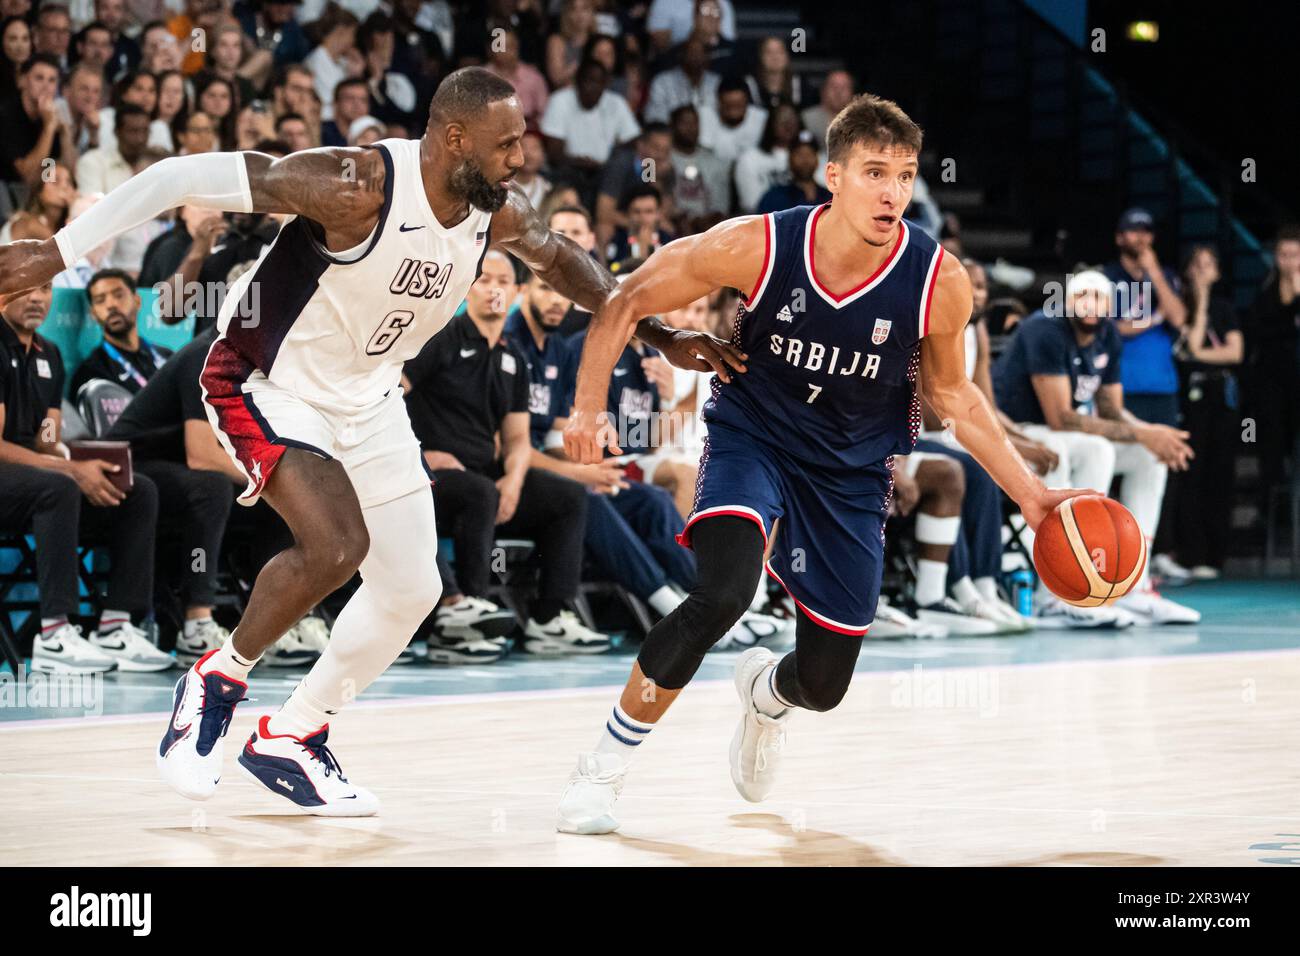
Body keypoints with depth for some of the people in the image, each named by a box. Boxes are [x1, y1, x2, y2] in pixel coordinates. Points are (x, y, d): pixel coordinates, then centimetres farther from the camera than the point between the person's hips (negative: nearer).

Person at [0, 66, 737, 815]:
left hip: (368, 400, 7)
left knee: (412, 589, 6)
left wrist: (660, 336, 11)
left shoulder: (501, 215, -10)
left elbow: (562, 259, 14)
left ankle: (291, 739, 23)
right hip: (267, 383, -7)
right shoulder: (357, 188, -32)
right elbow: (189, 177, -30)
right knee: (336, 543, -28)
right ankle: (216, 683, -3)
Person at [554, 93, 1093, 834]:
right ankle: (604, 768, -12)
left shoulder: (939, 283, -20)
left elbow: (951, 392, 0)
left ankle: (765, 693, 48)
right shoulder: (756, 247, -23)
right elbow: (627, 302, -9)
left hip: (852, 473, 2)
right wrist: (590, 406, -18)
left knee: (824, 683, 7)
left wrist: (1029, 491, -5)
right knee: (723, 593, -31)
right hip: (751, 437, -2)